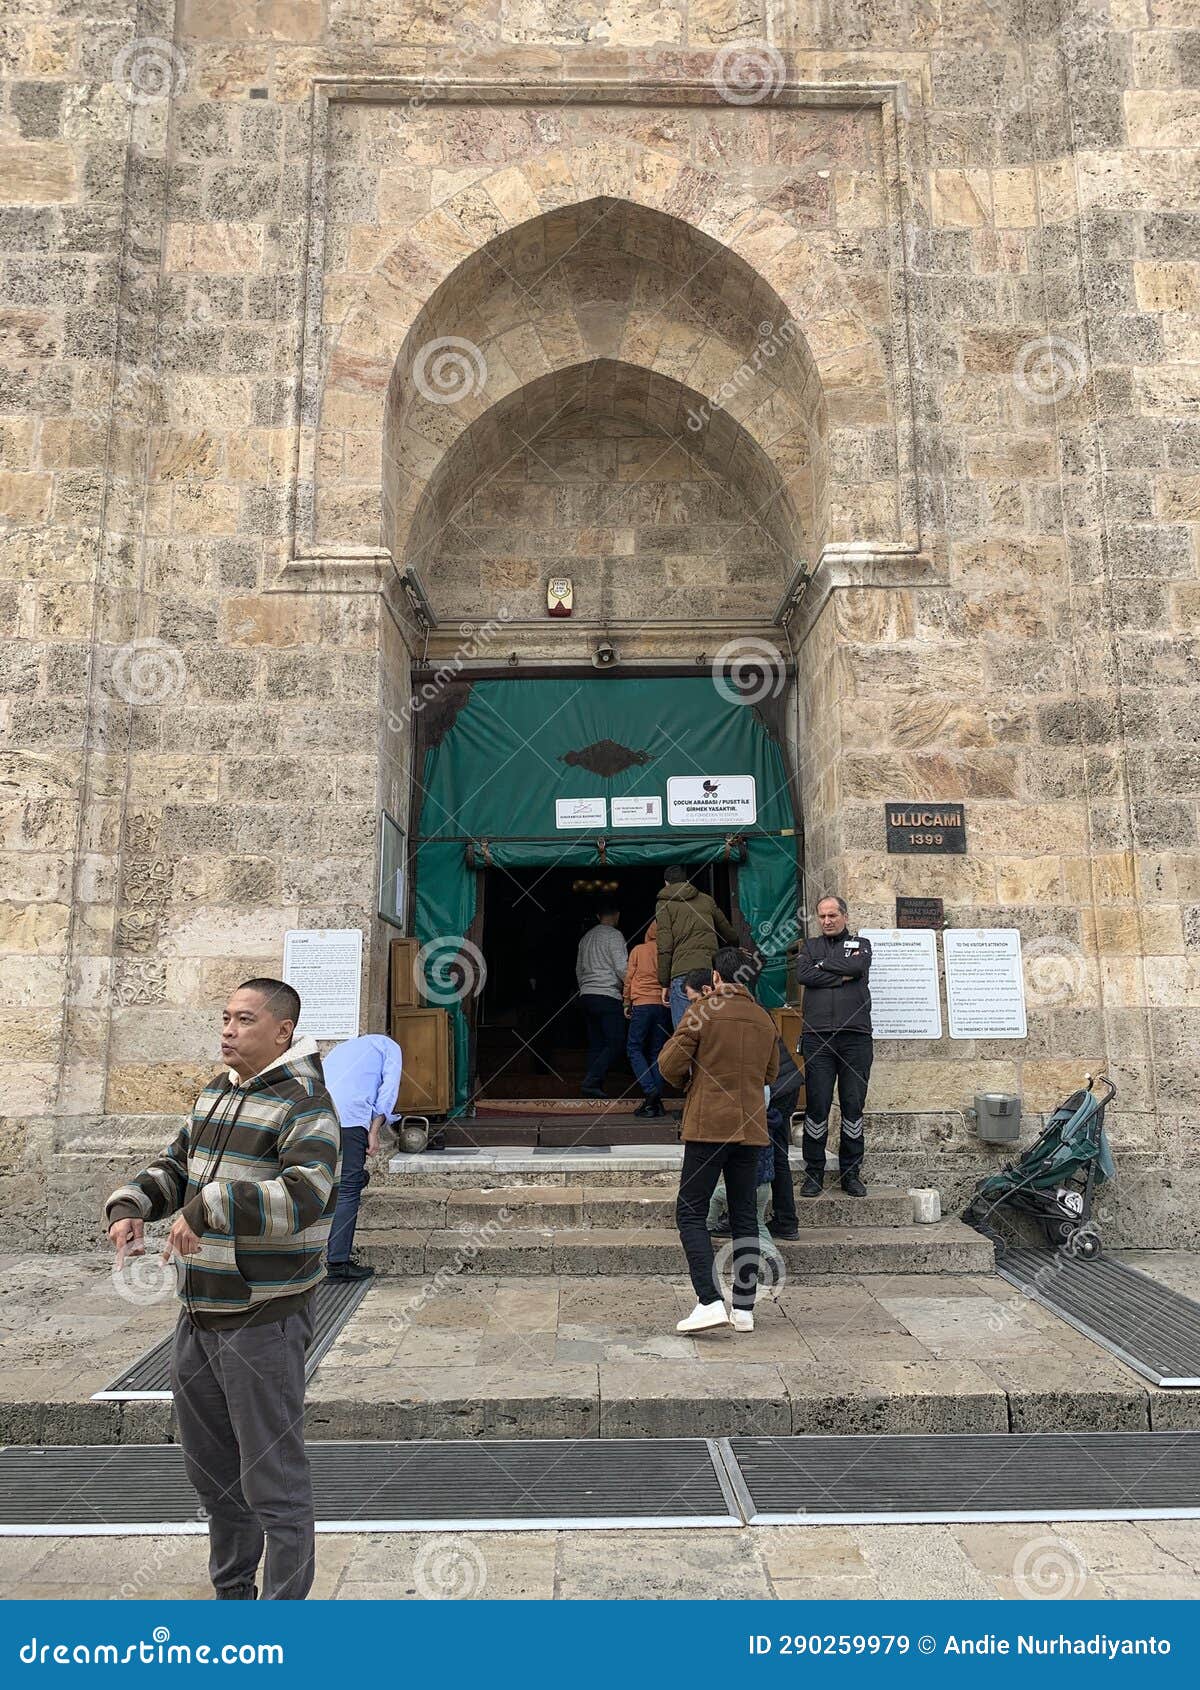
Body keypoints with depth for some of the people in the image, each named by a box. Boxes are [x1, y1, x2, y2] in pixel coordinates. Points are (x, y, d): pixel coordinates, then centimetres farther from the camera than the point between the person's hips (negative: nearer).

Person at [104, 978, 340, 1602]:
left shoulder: (305, 1105, -17)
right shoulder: (215, 1094, 10)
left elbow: (302, 1195, -31)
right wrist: (130, 1206, -2)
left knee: (272, 1481, 3)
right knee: (212, 1472, 23)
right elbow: (174, 1165, 17)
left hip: (262, 1322, -9)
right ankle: (231, 1592, 44)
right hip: (198, 1316, 9)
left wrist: (209, 1209, -37)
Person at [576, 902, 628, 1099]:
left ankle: (594, 1086, 2)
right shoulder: (614, 935, -4)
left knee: (595, 1044, 8)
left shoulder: (586, 937, 18)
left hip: (586, 995, 8)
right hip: (607, 995, -8)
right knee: (616, 1042, -7)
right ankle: (591, 1081, -18)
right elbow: (621, 968, -11)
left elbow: (578, 969, 22)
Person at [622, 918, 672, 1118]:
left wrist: (627, 1003, 14)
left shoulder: (638, 950, 3)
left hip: (642, 1004, -3)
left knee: (634, 1048, 5)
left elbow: (629, 978, 5)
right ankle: (656, 1100, 1)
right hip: (664, 1005, 3)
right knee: (656, 1053, 8)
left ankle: (650, 1089, -14)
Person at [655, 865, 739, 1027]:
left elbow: (665, 947, -1)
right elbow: (731, 936, 26)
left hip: (683, 974, -4)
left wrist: (664, 983, 3)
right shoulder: (707, 900, 21)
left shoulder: (664, 904, 9)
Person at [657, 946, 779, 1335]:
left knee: (690, 1213, 1)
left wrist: (689, 1080, 12)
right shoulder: (765, 1020, 9)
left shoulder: (701, 1013, -8)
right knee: (745, 1217, 11)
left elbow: (670, 1065, -9)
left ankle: (710, 1303, -9)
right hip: (751, 1128, 5)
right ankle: (744, 1310, 15)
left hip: (708, 1125, -5)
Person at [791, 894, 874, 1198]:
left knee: (854, 1105, 2)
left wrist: (821, 964, 1)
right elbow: (803, 975, -3)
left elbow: (855, 966, -8)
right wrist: (841, 977, -4)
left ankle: (851, 1172, 12)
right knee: (816, 1105, -2)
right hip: (817, 1036, 0)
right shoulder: (809, 946, 18)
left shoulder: (861, 944, 15)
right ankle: (814, 1173, 7)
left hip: (855, 1036, 0)